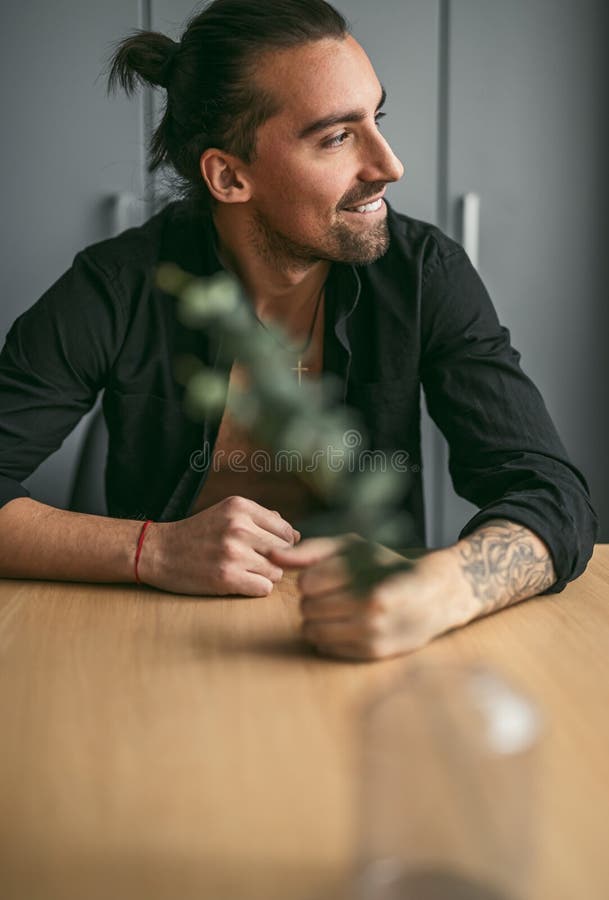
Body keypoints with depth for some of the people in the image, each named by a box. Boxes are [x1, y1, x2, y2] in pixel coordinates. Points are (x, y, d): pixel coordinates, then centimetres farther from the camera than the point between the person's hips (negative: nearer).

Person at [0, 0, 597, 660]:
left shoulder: (425, 273, -10)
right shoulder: (117, 290, -13)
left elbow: (554, 498, -16)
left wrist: (431, 592, -38)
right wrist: (154, 550, -28)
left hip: (368, 657, 1)